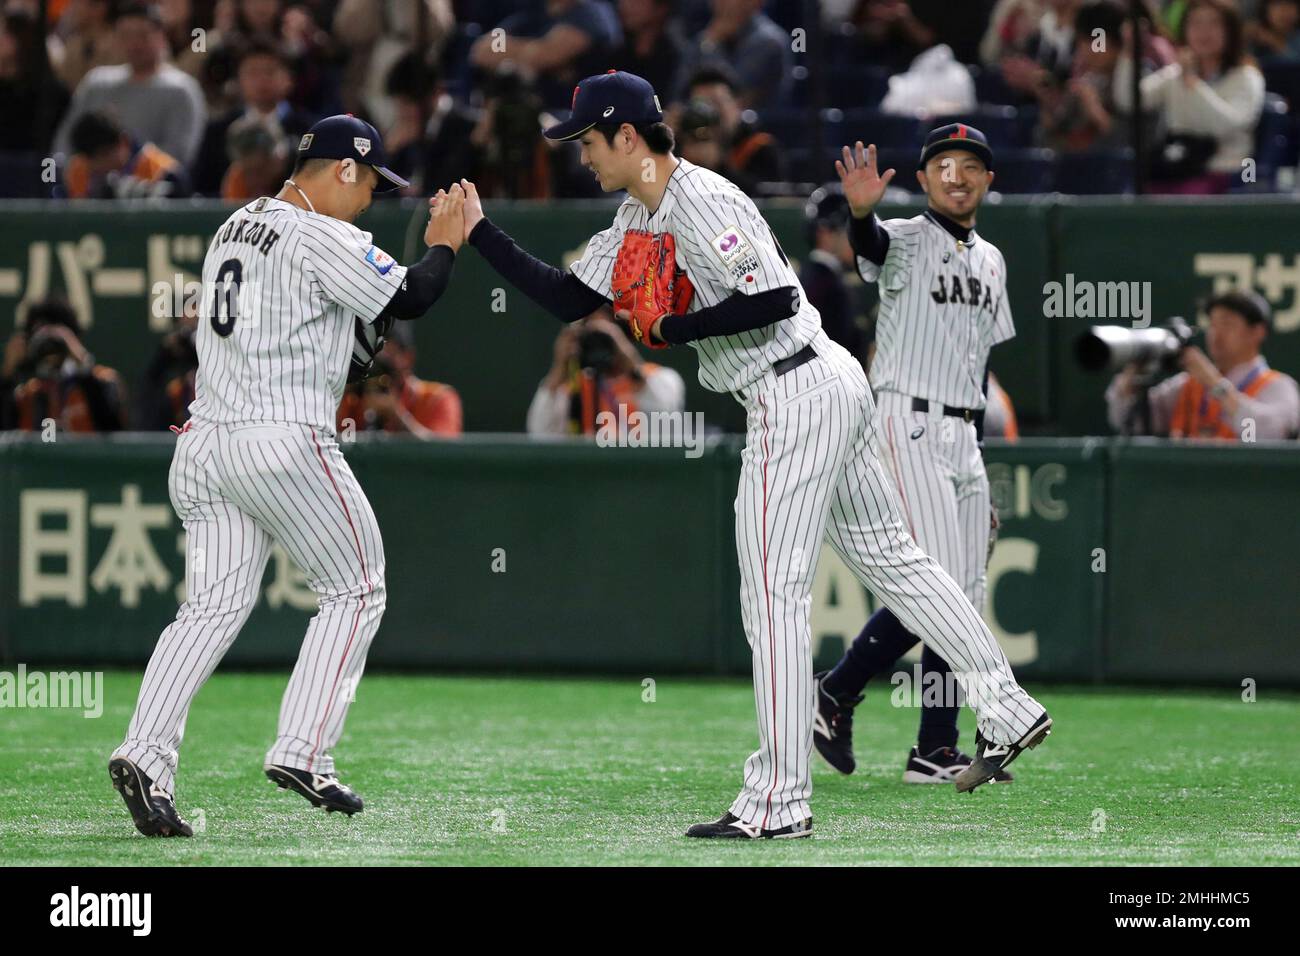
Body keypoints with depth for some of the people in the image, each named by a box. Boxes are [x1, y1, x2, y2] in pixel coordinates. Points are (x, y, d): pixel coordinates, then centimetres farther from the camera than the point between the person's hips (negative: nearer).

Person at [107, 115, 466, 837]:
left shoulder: (235, 228, 19)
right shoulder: (322, 238, -9)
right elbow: (409, 298, -9)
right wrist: (443, 243, 8)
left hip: (205, 444, 8)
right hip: (283, 440, -8)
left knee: (214, 607, 4)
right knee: (355, 590, 7)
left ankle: (146, 754, -12)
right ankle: (302, 752, -2)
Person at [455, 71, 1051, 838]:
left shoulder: (704, 201, -17)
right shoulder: (639, 220, 13)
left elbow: (773, 301, -26)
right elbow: (566, 299, 15)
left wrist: (672, 330, -17)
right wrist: (481, 233, 10)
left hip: (795, 397, -11)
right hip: (833, 382, 11)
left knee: (774, 595, -8)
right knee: (892, 558, 15)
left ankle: (780, 802, -6)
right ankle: (1008, 712, 19)